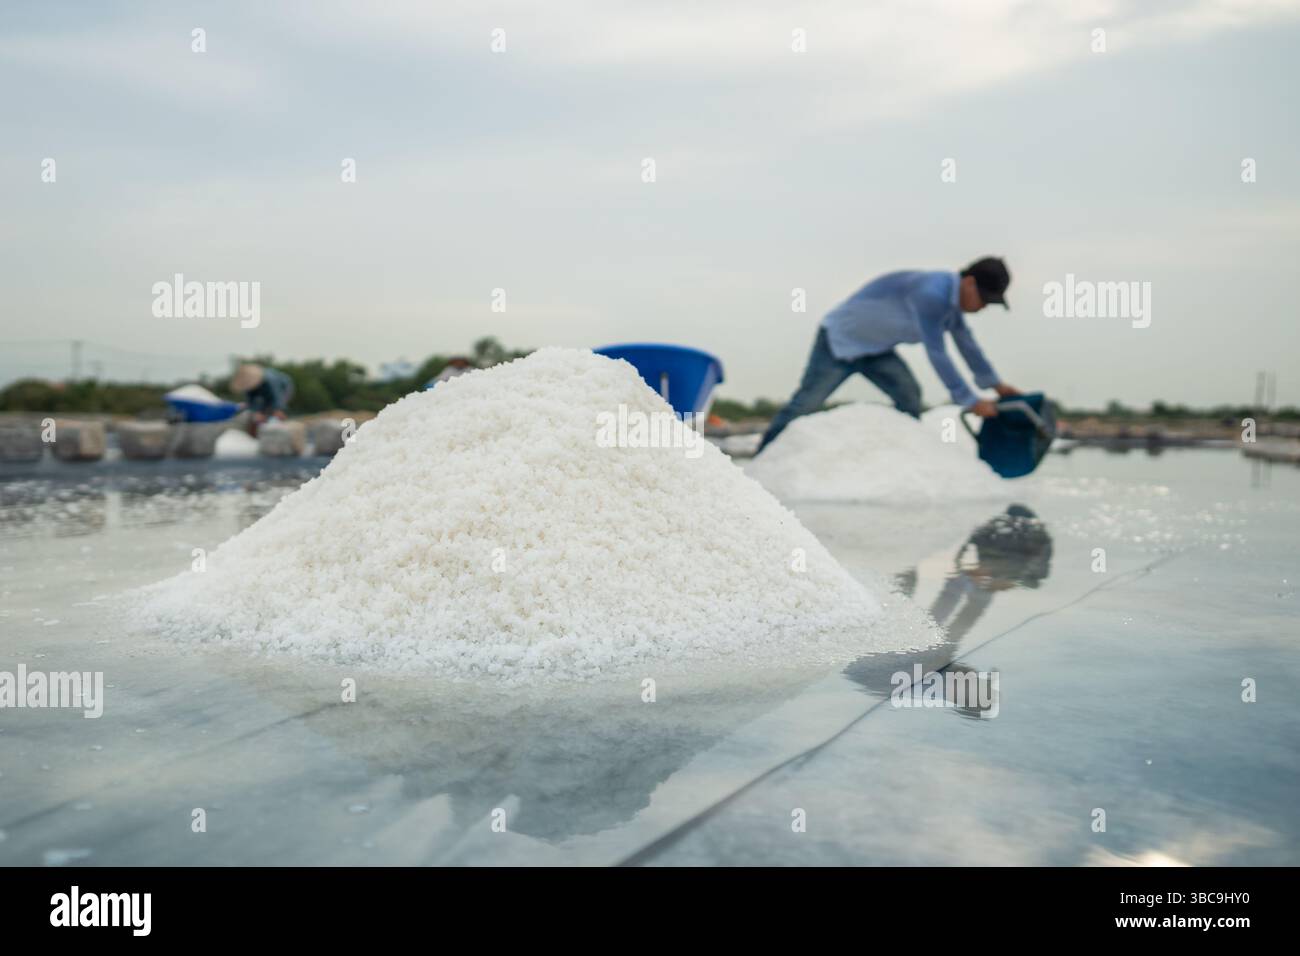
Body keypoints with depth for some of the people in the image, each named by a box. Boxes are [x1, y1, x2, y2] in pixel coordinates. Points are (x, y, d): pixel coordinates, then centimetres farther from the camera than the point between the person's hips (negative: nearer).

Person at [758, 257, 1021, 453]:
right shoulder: (931, 294, -30)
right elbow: (936, 354, -31)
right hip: (840, 338, -9)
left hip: (874, 348, 9)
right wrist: (972, 402, -27)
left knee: (908, 395, -8)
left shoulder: (952, 296, 0)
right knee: (805, 403, -9)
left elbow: (965, 342, 15)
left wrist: (995, 383, 19)